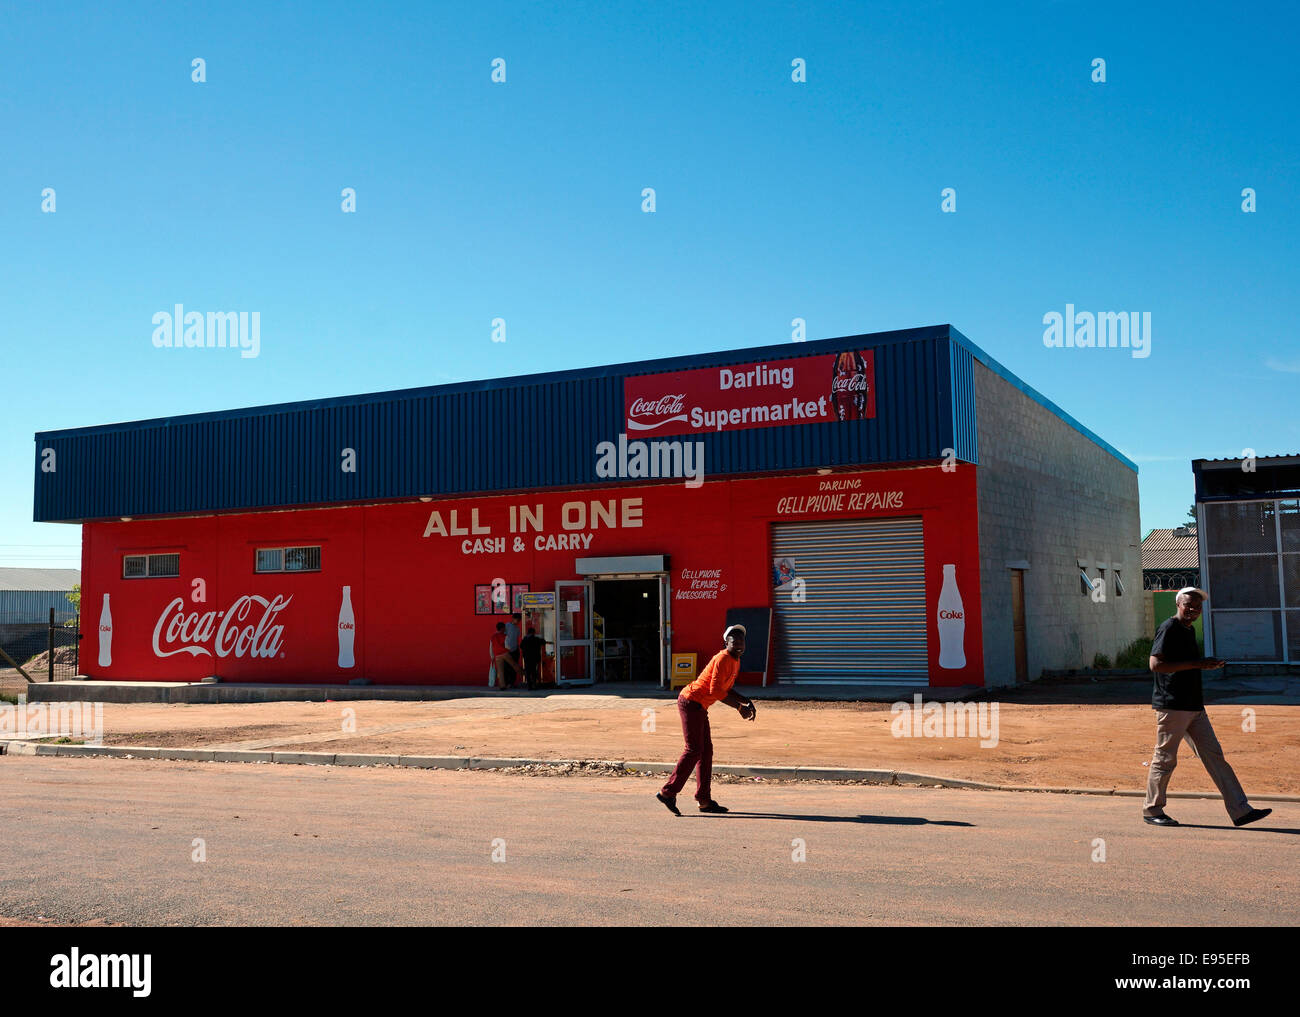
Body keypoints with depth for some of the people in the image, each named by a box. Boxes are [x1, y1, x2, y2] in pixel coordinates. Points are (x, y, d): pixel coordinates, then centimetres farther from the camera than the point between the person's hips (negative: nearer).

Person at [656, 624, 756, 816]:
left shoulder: (736, 661, 14)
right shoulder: (723, 659, -17)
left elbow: (726, 690, 21)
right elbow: (715, 690, -23)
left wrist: (747, 702, 8)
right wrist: (739, 707, -19)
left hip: (698, 707, 10)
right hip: (691, 702, -10)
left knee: (706, 750, 8)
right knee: (694, 750, -10)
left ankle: (704, 800, 11)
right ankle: (668, 792, -7)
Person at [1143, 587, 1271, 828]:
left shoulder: (1190, 630, 17)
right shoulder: (1169, 628, -12)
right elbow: (1155, 664, -22)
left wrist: (1207, 664, 11)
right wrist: (1196, 664, -22)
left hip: (1194, 706, 9)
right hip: (1171, 706, -9)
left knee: (1214, 756, 6)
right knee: (1165, 759, -1)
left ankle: (1240, 810, 7)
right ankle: (1152, 810, 12)